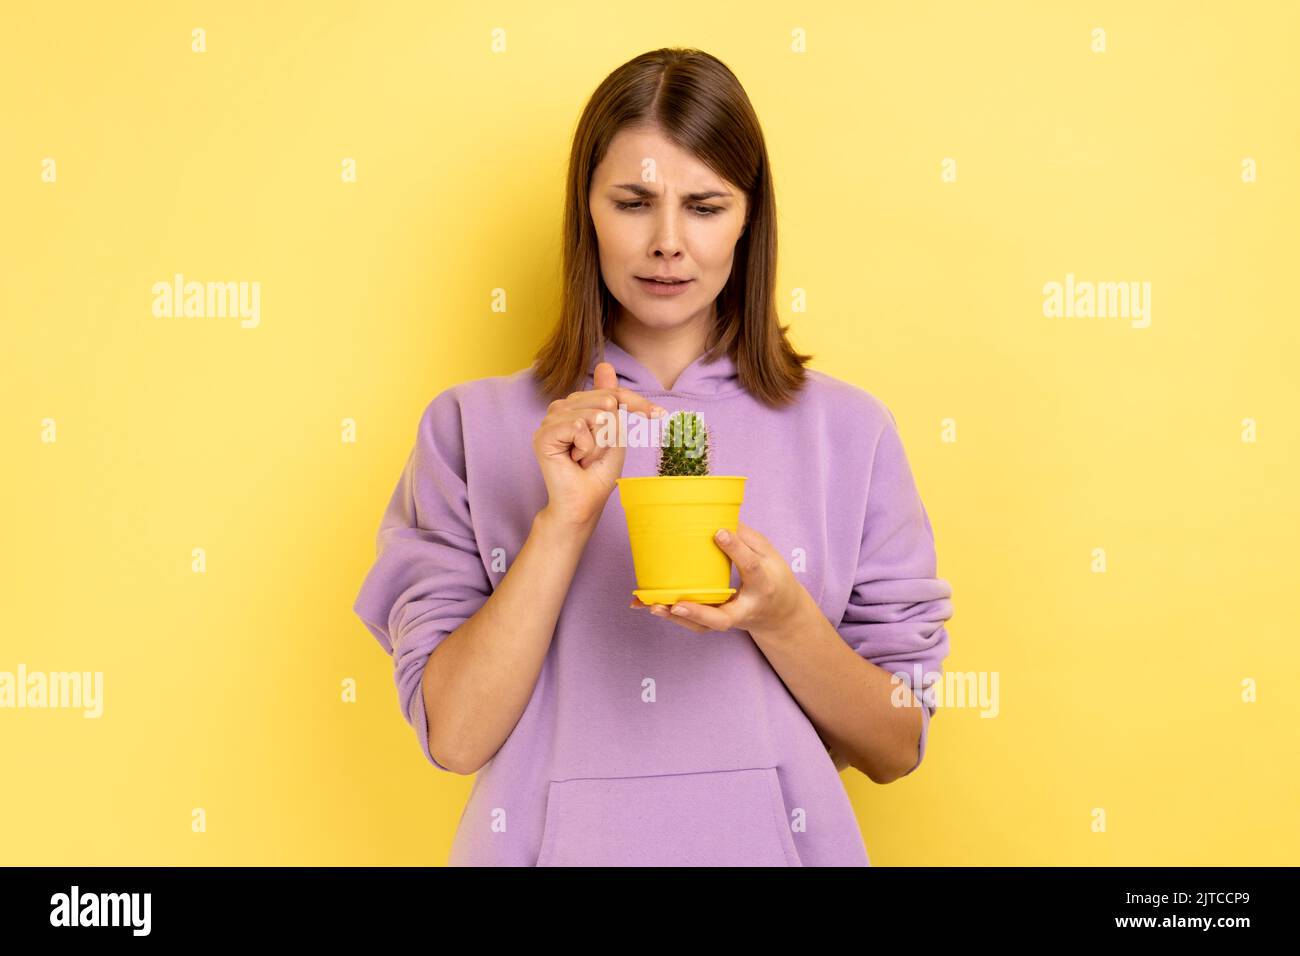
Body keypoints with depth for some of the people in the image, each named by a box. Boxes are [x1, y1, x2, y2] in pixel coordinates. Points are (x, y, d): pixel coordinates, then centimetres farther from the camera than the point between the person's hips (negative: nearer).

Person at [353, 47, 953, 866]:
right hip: (554, 840, 0)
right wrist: (566, 519, -20)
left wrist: (780, 615, -21)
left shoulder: (849, 431, -5)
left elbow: (895, 750, -4)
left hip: (771, 838, 1)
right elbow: (455, 737, -11)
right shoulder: (470, 428, -5)